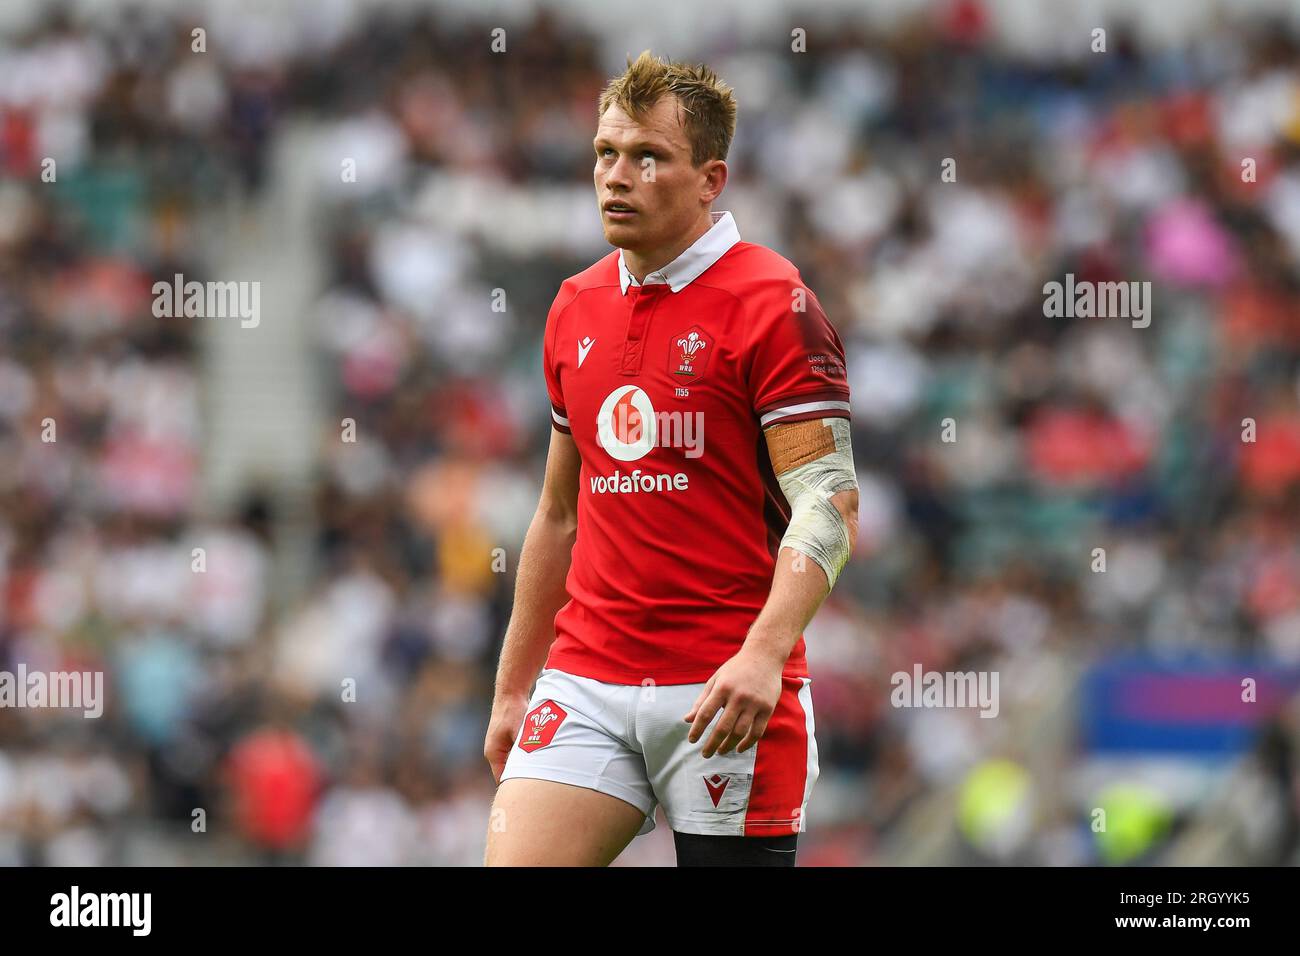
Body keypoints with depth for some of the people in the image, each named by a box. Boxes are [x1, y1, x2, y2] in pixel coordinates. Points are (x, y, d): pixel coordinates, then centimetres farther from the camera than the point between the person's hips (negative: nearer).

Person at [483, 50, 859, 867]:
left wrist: (764, 653, -28)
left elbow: (829, 502, -14)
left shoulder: (773, 303, -6)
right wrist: (513, 689, 21)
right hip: (585, 685, 5)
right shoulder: (575, 309, 14)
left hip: (727, 696, -5)